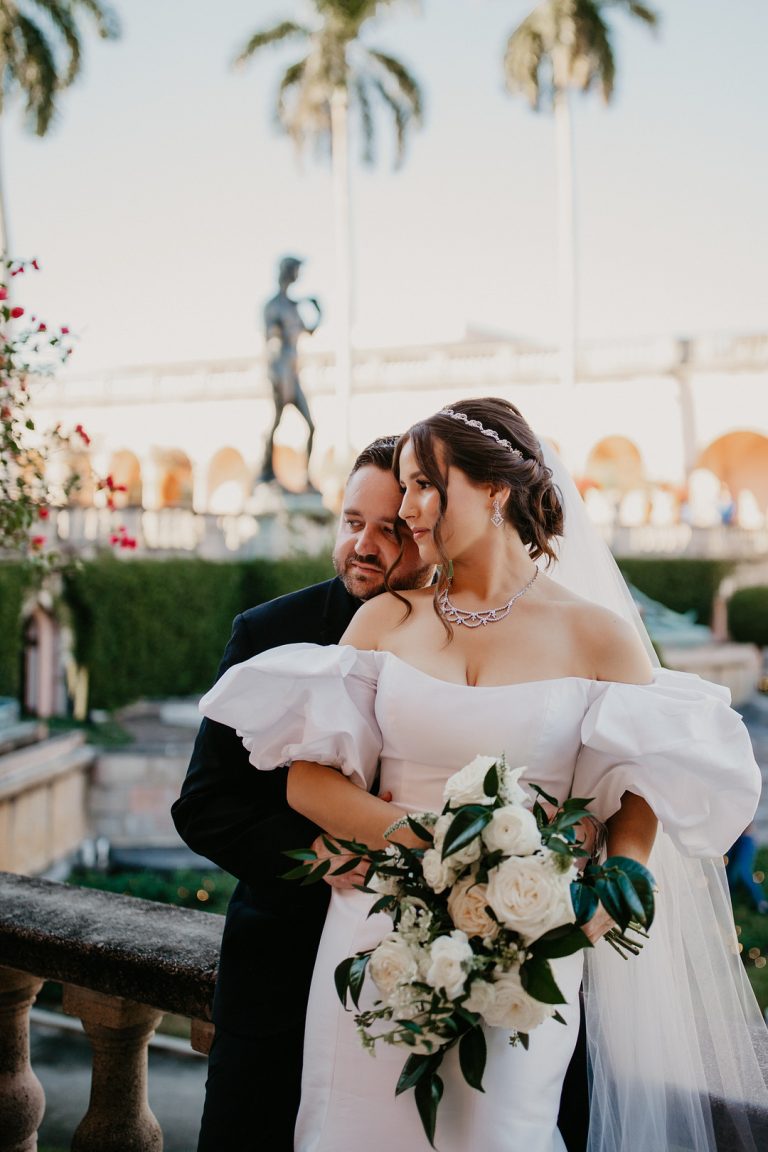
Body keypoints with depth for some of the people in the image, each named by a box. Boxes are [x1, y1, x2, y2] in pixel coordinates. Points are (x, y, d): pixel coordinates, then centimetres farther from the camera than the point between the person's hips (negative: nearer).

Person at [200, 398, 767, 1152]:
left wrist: (604, 900, -17)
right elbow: (307, 777, 2)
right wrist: (419, 837, -14)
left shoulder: (597, 635, 0)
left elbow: (640, 804, 2)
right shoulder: (387, 618, 7)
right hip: (380, 935, 2)